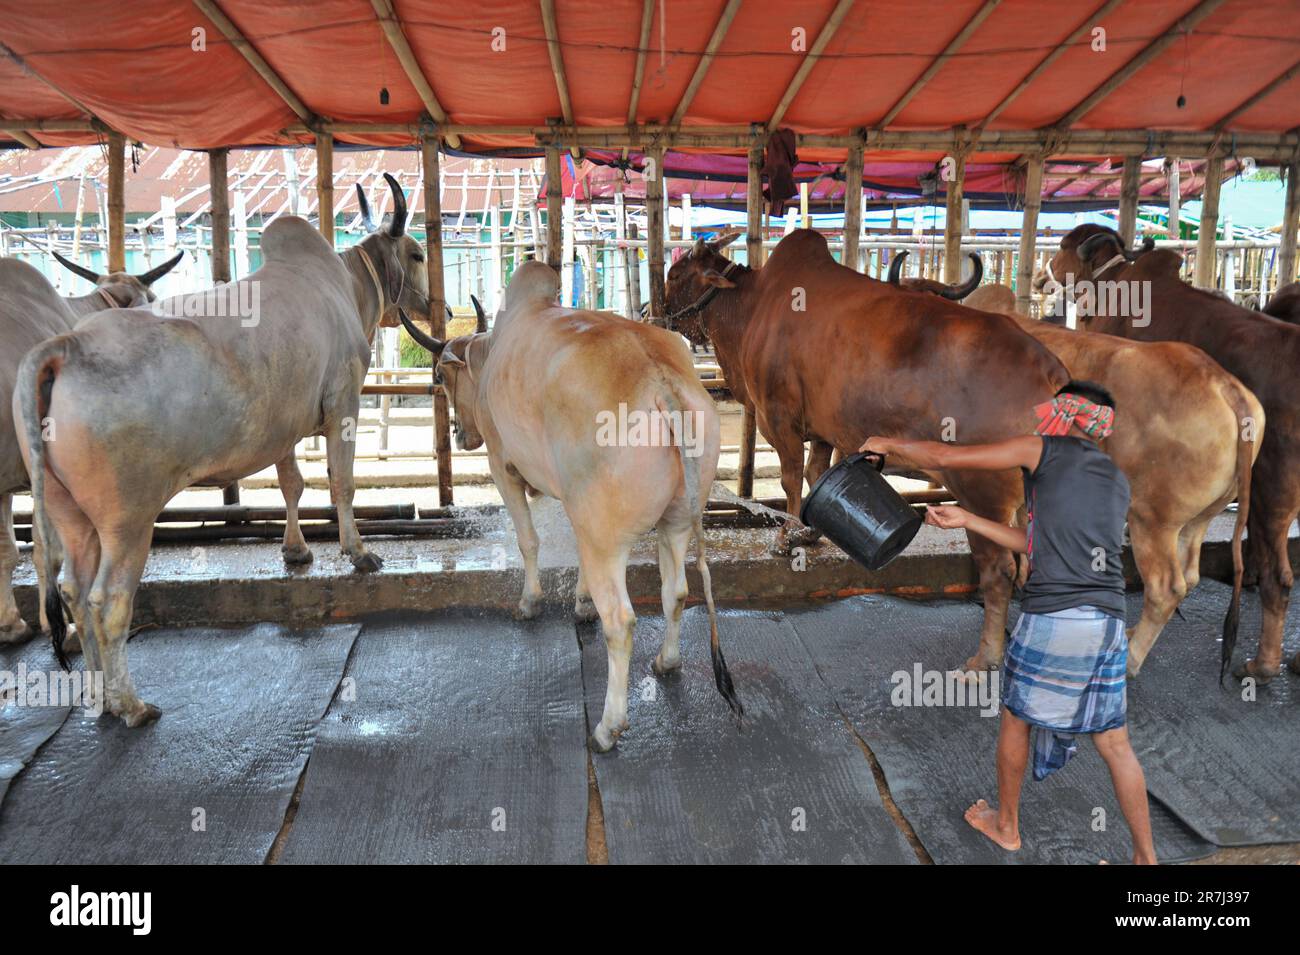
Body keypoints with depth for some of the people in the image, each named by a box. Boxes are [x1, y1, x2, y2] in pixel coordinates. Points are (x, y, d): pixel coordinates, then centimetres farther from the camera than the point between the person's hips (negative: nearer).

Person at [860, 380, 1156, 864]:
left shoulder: (1044, 450, 2)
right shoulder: (1118, 482, 20)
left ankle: (1006, 825, 33)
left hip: (1050, 618, -5)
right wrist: (967, 520, 25)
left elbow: (943, 457, 0)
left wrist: (888, 444, 17)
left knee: (1016, 718, 16)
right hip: (1108, 622, 5)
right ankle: (1145, 856, 20)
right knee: (1114, 743, 14)